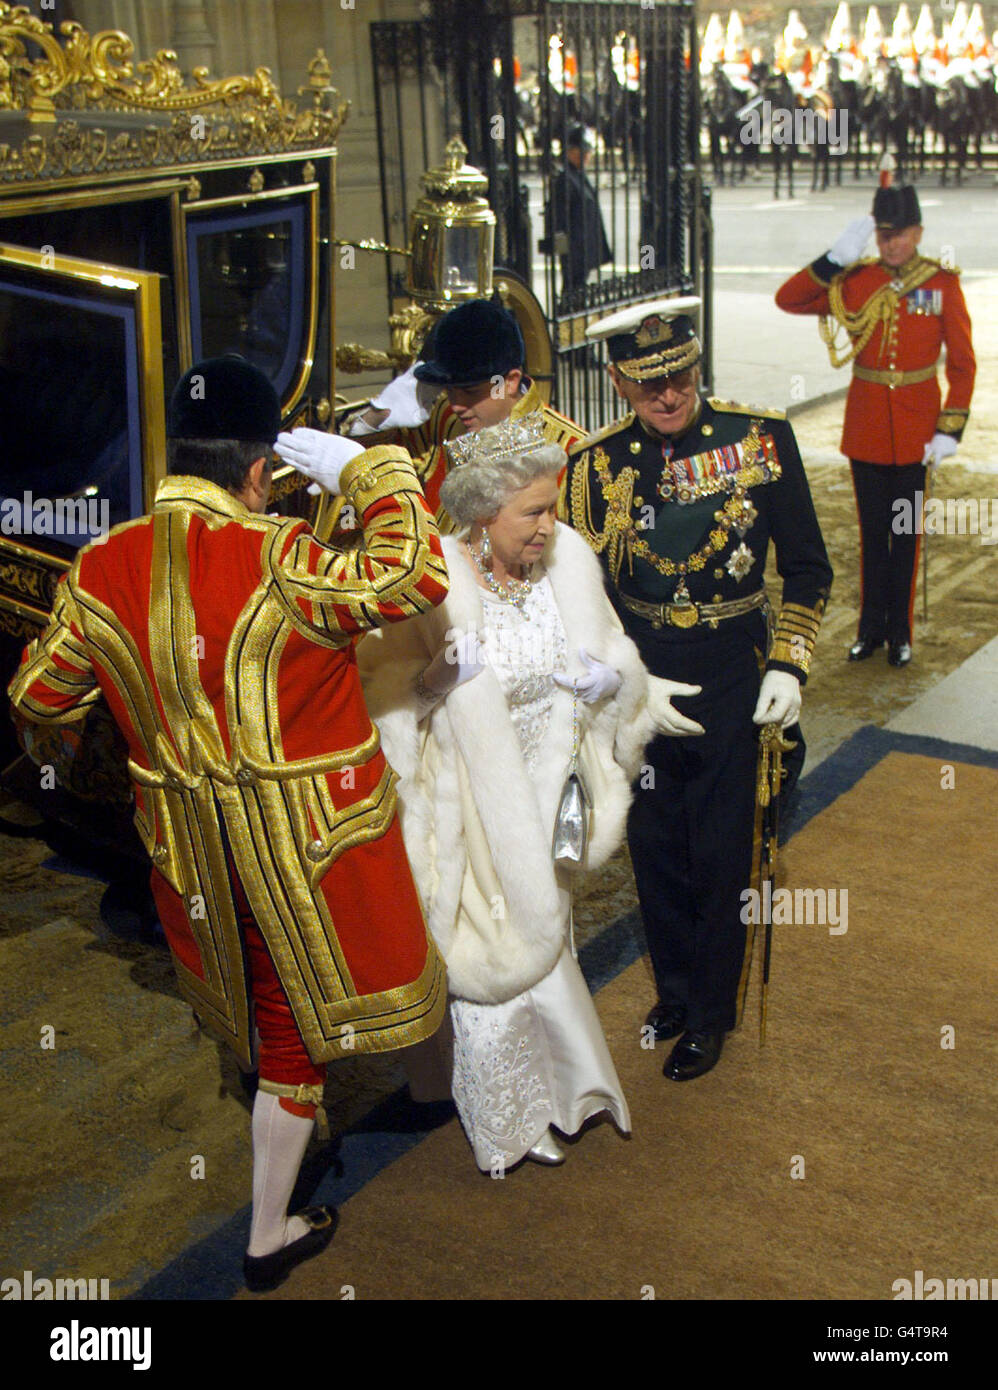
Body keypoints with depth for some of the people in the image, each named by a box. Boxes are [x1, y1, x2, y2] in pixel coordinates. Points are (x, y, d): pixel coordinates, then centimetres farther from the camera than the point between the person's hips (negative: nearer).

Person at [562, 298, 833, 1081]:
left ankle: (713, 1014, 26)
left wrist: (790, 664, -8)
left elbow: (807, 566, -1)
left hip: (732, 673, -2)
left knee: (720, 853, 6)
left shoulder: (760, 438, -7)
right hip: (640, 673, 2)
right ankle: (675, 990, 36)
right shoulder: (597, 464, -4)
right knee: (655, 846, 13)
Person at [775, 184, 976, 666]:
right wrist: (836, 259, -16)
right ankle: (871, 627, 21)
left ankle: (900, 631, 19)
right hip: (866, 424, 1)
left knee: (906, 533, 7)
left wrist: (950, 429, -9)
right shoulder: (855, 282, 0)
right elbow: (788, 299, -7)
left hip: (915, 428, -1)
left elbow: (962, 364, -2)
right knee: (872, 532, 10)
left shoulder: (943, 284, -4)